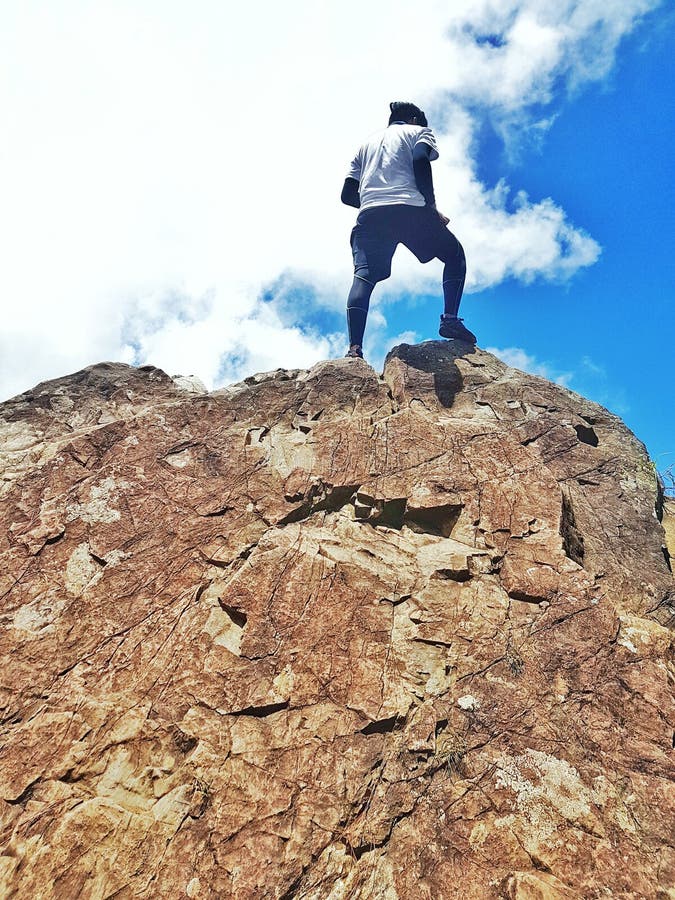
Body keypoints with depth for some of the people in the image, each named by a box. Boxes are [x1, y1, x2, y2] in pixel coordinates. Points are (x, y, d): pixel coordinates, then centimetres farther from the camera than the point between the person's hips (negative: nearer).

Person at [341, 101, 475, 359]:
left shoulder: (368, 142, 34)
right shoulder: (419, 131, 22)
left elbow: (347, 194, 24)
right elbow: (420, 161, -3)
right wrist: (433, 207, 1)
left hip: (369, 215, 3)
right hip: (410, 209, -3)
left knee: (363, 277, -9)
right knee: (455, 255, 14)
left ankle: (355, 348, -30)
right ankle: (450, 319, -6)